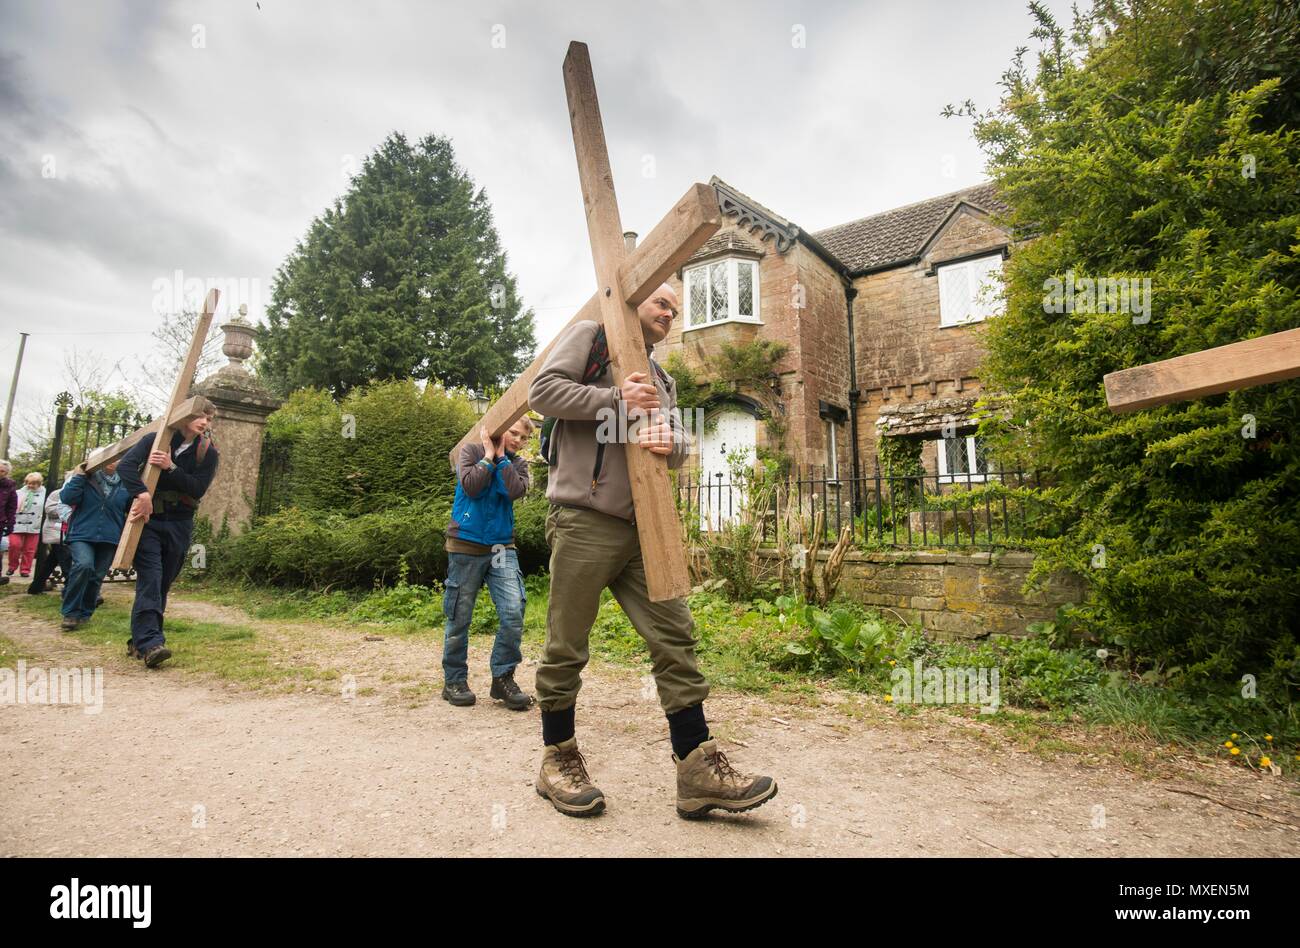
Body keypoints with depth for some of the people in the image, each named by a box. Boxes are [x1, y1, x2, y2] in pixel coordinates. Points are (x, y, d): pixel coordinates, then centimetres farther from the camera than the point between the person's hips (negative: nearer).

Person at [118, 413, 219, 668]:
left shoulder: (208, 453, 1)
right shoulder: (155, 439, -2)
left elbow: (198, 489, -9)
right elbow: (125, 465, -16)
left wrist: (170, 468, -22)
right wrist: (142, 494, -31)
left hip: (179, 526, 3)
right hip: (148, 521, -3)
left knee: (162, 584, 8)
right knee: (150, 579, -15)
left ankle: (140, 641, 19)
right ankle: (149, 643, -21)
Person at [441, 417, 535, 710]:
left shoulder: (518, 462, 8)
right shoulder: (472, 451, 1)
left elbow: (516, 491, -12)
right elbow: (470, 486, -16)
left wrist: (501, 456, -7)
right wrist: (489, 454, -7)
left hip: (502, 548, 3)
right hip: (466, 546, -2)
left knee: (514, 612, -11)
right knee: (459, 618, 6)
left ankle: (503, 678, 5)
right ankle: (454, 681, 23)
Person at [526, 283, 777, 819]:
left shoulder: (662, 379, 27)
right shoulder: (591, 336, 8)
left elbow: (680, 442, 18)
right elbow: (542, 391, -5)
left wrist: (671, 444, -6)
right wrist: (616, 399, -13)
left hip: (642, 526, 7)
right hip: (584, 519, -6)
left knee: (674, 636, 1)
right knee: (567, 646, 2)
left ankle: (697, 769, 7)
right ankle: (558, 761, 20)